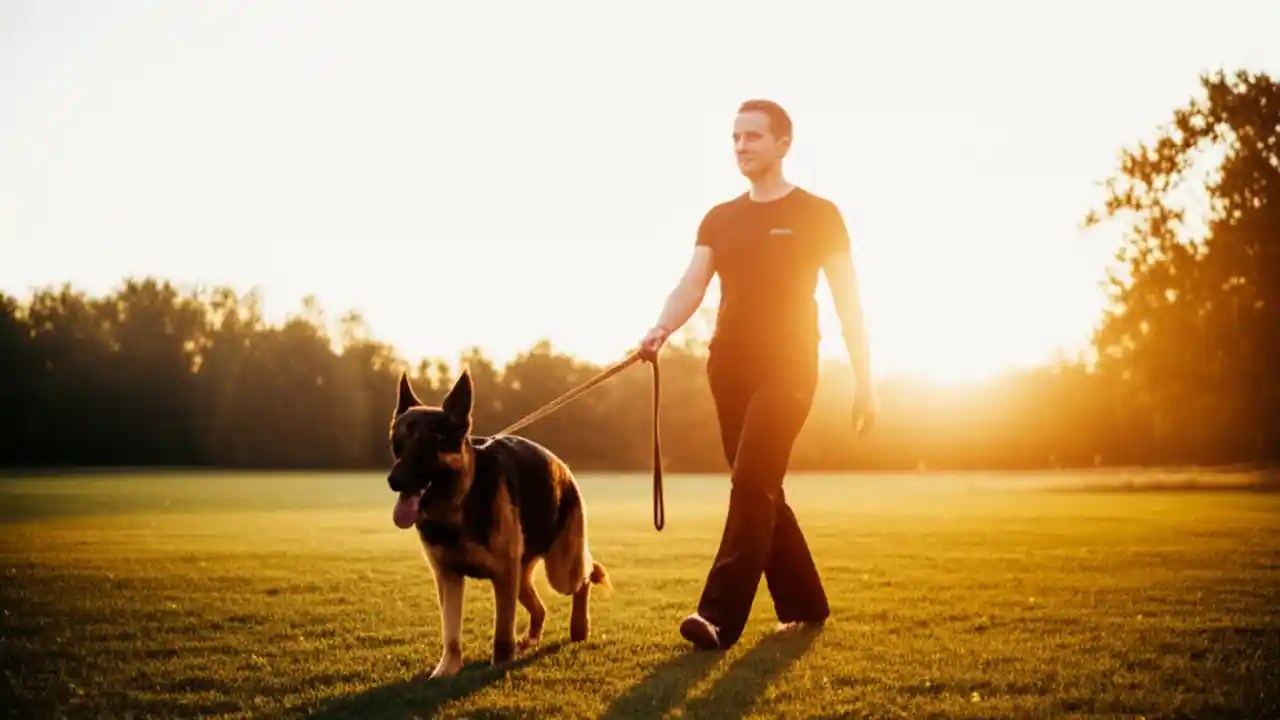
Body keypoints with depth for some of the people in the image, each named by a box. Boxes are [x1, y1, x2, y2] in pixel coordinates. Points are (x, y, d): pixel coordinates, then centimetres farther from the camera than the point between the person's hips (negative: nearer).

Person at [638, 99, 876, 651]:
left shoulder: (817, 216, 0)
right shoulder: (719, 219, 12)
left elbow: (848, 303, 0)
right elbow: (692, 285, -1)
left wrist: (864, 383, -3)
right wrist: (662, 329, -22)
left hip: (787, 368, -5)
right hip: (729, 367, 6)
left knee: (752, 485, -17)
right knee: (761, 494, 9)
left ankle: (720, 618, -21)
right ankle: (804, 605, 23)